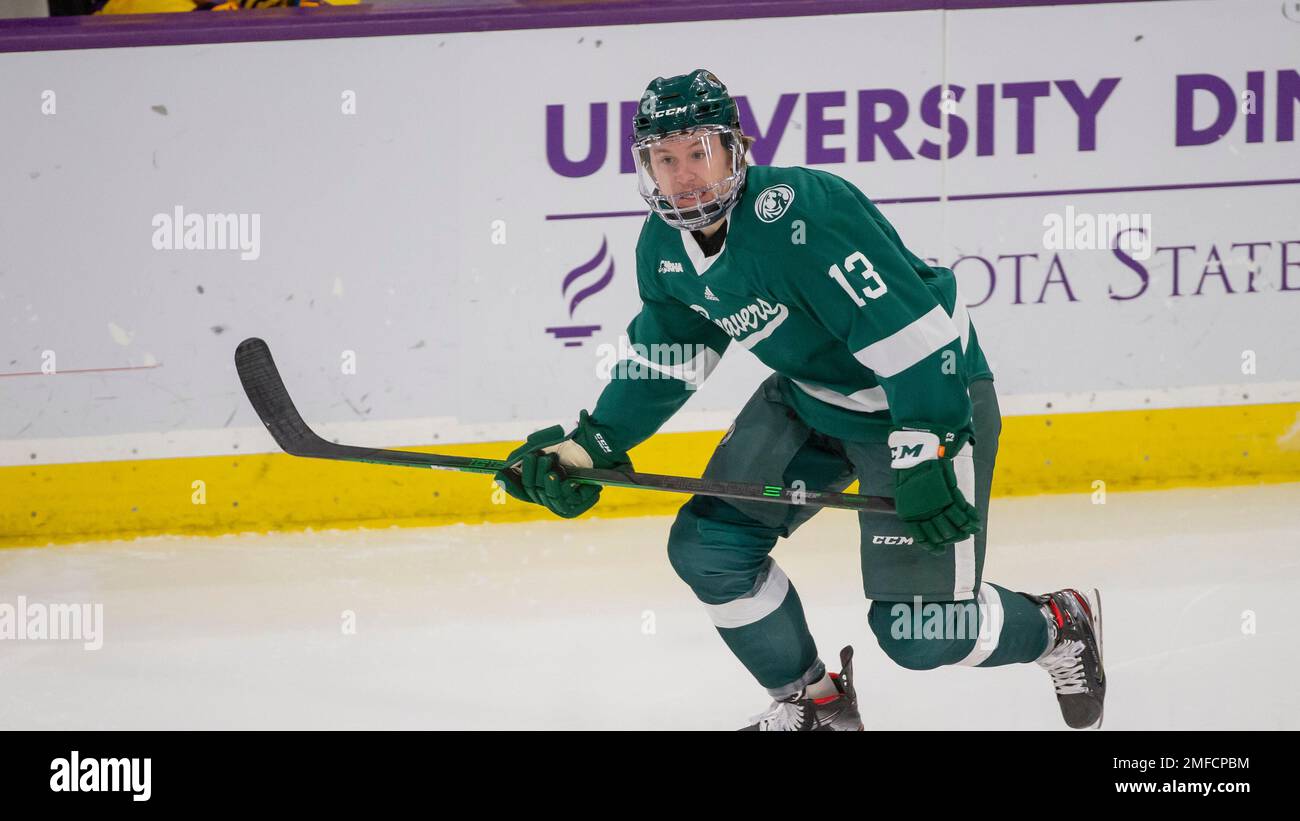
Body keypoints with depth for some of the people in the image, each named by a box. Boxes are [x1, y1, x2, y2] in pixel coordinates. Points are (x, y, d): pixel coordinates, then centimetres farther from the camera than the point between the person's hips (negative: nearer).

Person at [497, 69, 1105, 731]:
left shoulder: (802, 213, -32)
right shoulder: (663, 247, -5)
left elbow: (913, 333, -35)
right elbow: (662, 364, 12)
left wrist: (923, 460, -37)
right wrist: (590, 446, 1)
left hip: (932, 397, -8)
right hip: (808, 397, 8)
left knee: (917, 631, -11)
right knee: (707, 546, 0)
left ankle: (1062, 628, 20)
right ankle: (812, 700, 22)